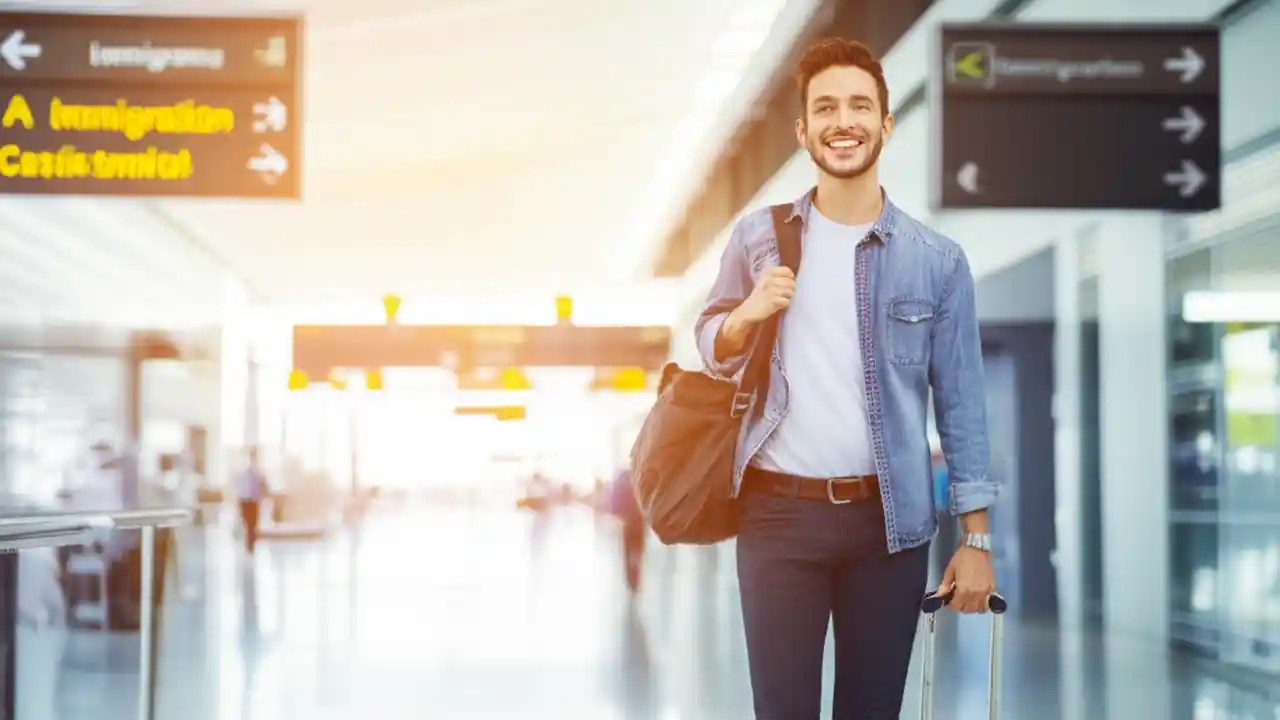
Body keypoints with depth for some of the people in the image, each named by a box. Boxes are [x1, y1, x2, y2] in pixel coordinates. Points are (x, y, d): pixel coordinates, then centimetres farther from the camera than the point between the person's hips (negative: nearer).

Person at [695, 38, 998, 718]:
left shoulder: (937, 260, 2)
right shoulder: (757, 237, 4)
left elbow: (960, 401, 3)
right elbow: (712, 354, 12)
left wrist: (976, 537, -1)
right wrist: (747, 314, -11)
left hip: (889, 519, 0)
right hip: (777, 515, 0)